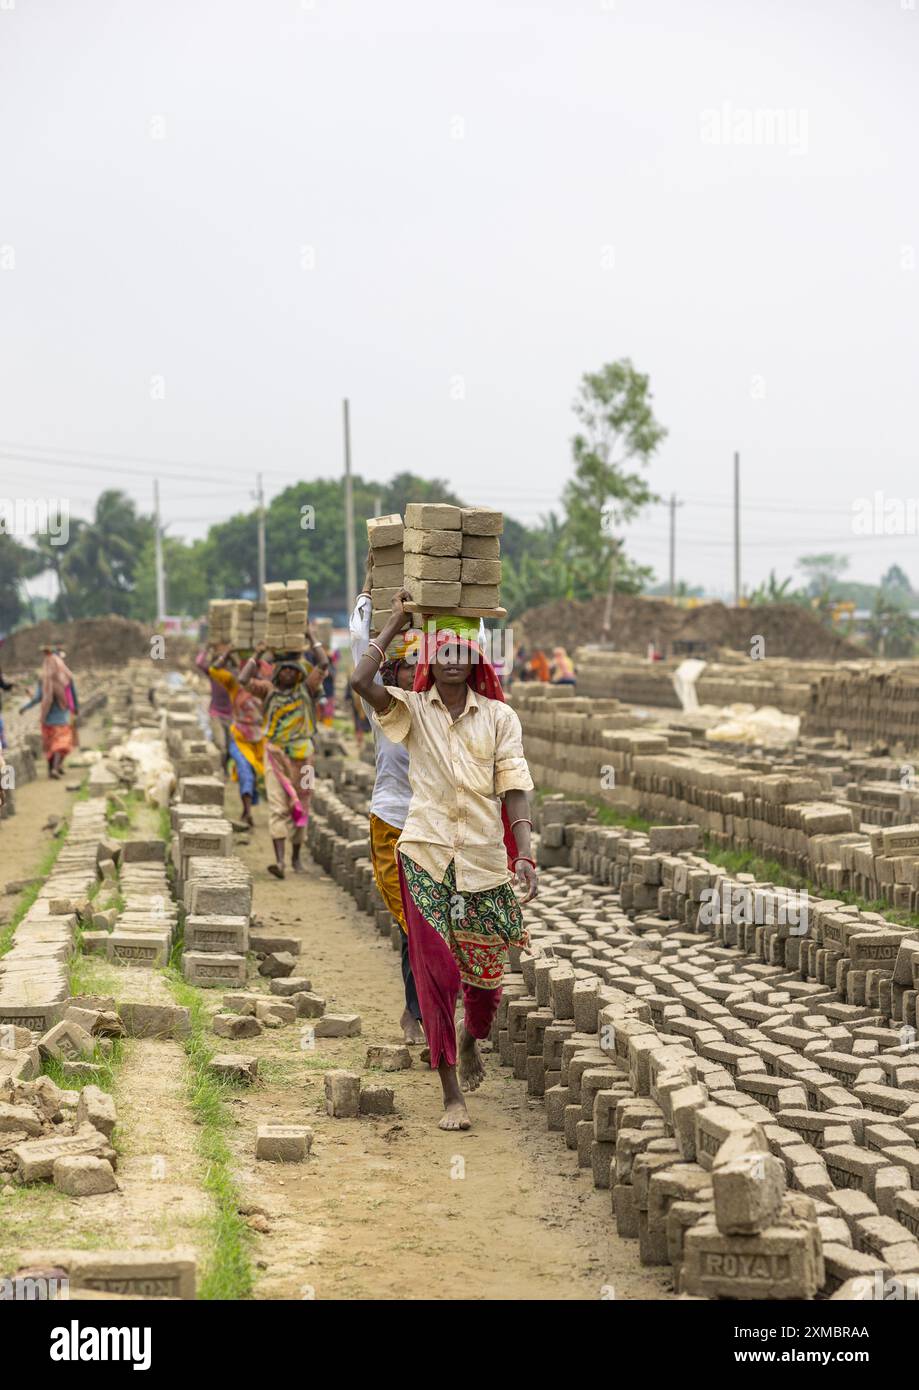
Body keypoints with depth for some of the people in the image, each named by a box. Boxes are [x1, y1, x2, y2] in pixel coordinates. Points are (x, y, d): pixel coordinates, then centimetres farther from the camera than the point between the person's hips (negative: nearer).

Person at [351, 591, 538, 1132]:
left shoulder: (499, 716, 5)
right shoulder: (412, 710, 4)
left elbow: (514, 788, 0)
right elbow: (360, 682, -13)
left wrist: (525, 854, -11)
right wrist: (395, 625, -3)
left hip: (485, 858, 1)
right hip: (425, 858, -1)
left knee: (486, 974, 9)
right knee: (436, 975, -4)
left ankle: (472, 1043, 43)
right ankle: (452, 1094, 3)